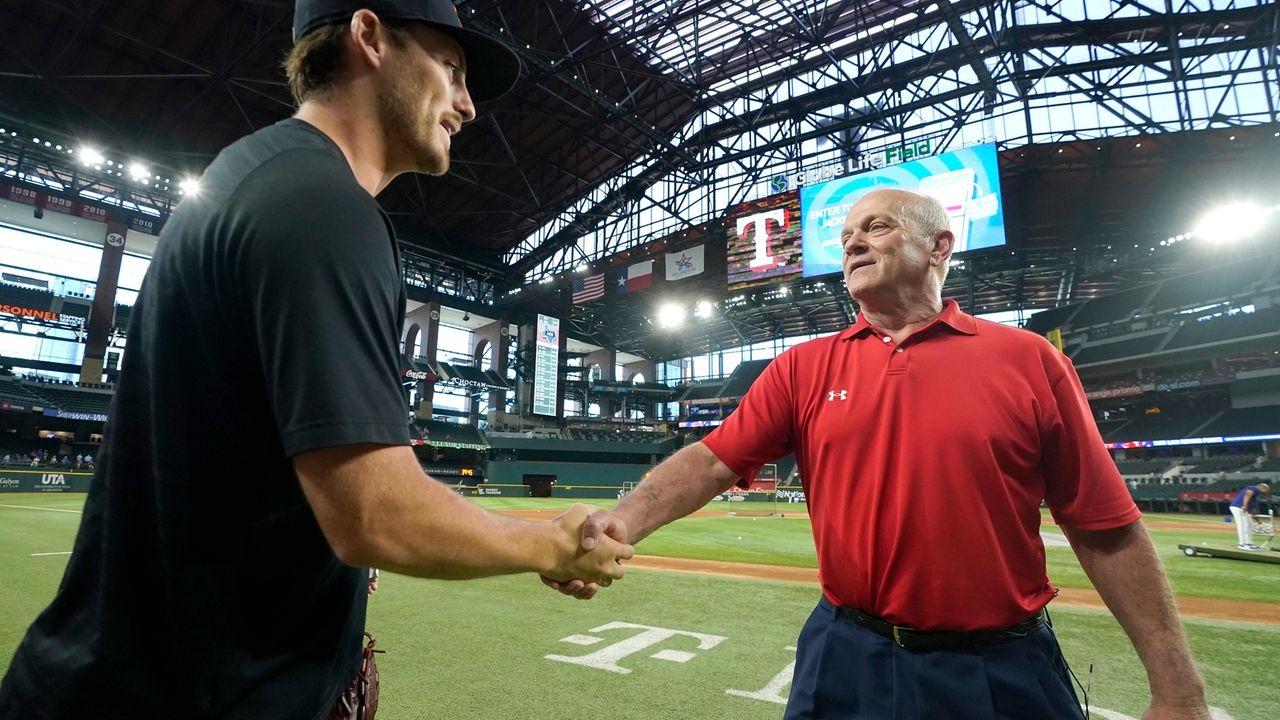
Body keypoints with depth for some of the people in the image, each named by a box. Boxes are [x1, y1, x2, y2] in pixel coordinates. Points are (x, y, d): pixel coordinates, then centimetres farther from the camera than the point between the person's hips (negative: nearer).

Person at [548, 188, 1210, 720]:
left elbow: (1106, 530, -2)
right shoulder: (804, 367, 2)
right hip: (846, 657, 2)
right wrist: (621, 523, -21)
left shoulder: (1029, 360, -2)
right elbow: (714, 459, -6)